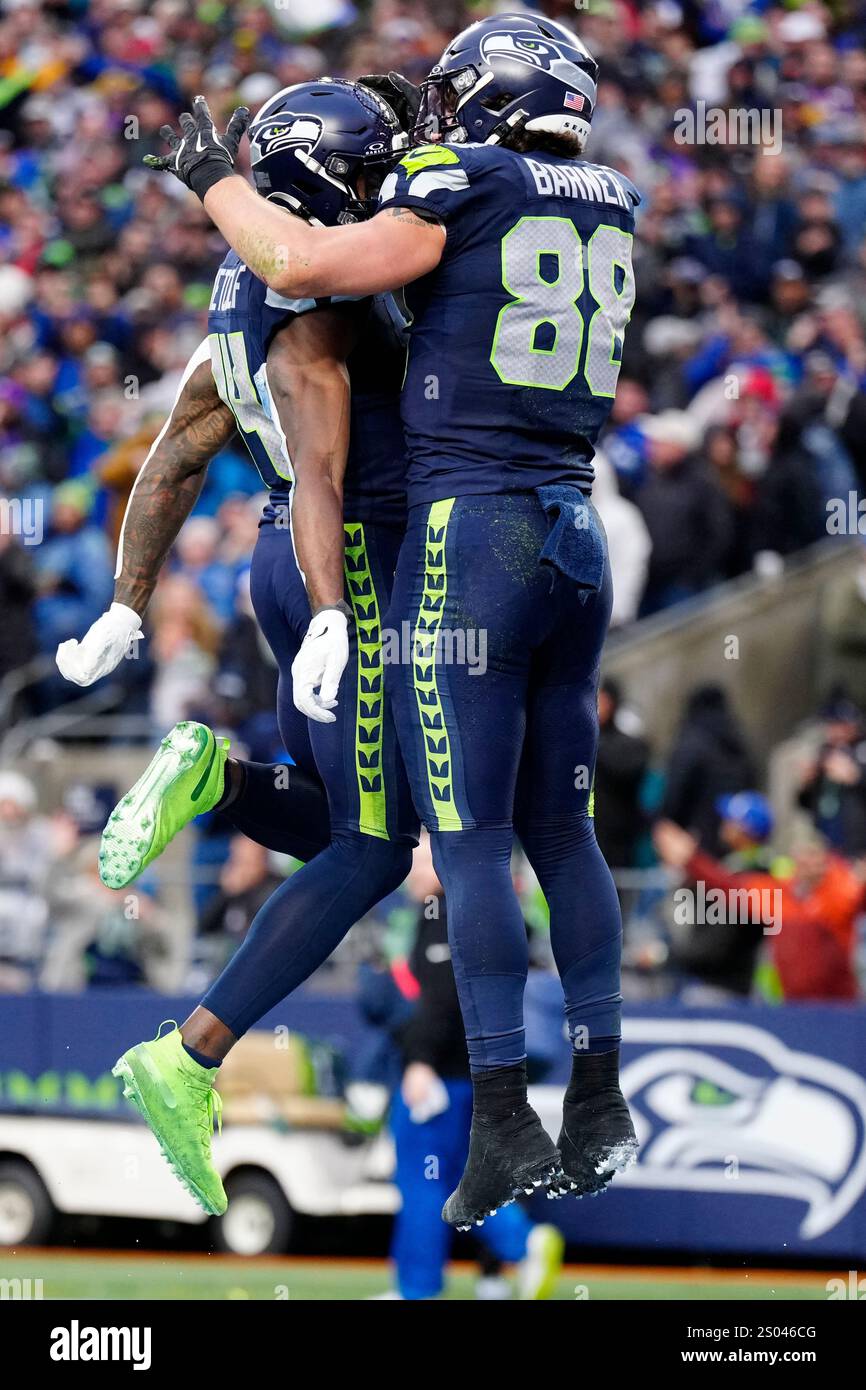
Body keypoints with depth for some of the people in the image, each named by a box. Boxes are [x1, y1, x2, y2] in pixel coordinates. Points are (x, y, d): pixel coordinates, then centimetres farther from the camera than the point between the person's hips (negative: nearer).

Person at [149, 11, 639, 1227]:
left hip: (469, 531, -6)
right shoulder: (612, 208, 11)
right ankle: (600, 1103, 12)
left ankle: (503, 1121, -7)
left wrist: (215, 179, 4)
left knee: (471, 839, -4)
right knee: (562, 827, 13)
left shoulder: (464, 187, -7)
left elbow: (302, 267, -11)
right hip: (577, 535, 6)